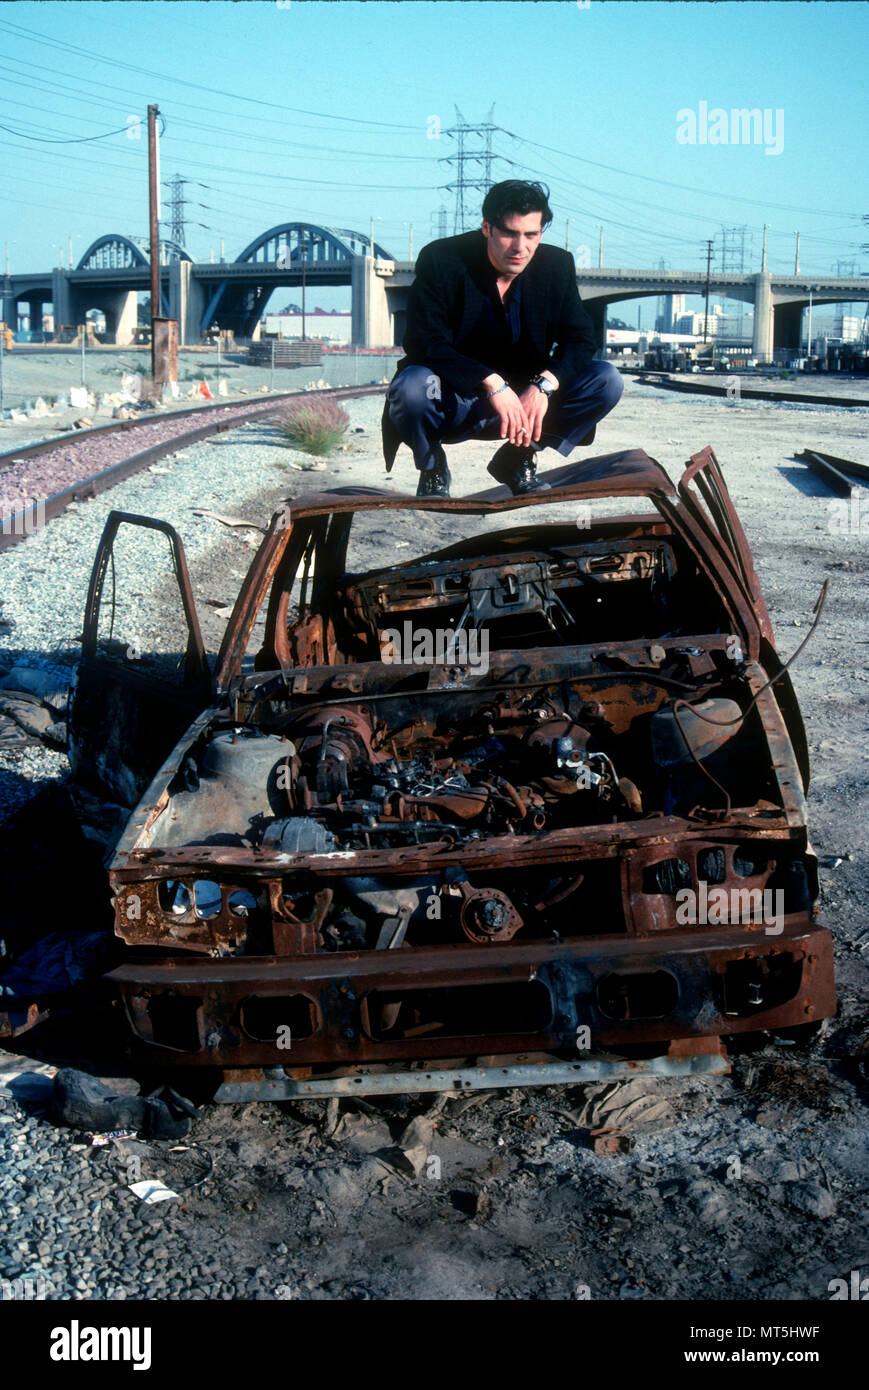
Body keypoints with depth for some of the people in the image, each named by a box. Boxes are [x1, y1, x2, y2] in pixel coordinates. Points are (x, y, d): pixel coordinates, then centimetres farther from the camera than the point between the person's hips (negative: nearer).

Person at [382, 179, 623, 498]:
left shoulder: (557, 266, -4)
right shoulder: (441, 260, -15)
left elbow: (580, 340, -5)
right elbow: (426, 345, -23)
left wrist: (543, 385, -26)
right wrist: (493, 384, -36)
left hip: (525, 400, 3)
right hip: (451, 406, -3)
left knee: (606, 380, -16)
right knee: (412, 387, -37)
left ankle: (518, 458, 3)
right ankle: (432, 467, -2)